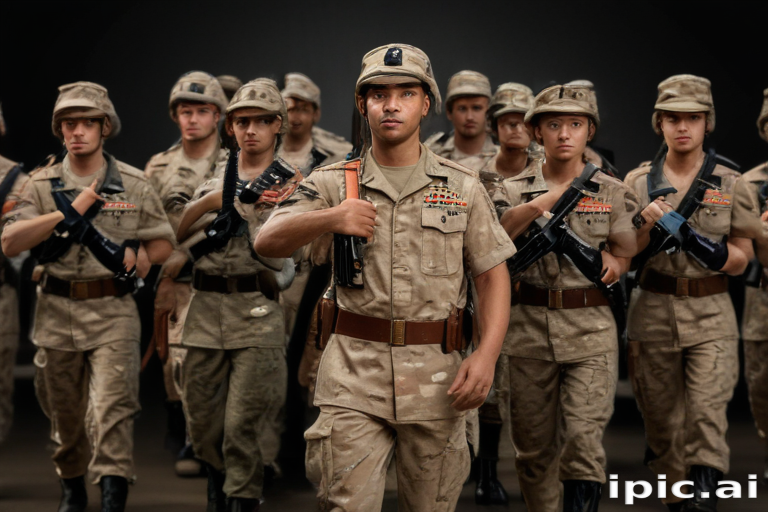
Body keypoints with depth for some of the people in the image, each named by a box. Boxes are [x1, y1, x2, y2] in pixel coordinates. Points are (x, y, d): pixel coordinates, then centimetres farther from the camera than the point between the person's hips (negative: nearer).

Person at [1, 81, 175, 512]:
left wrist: (135, 257, -10)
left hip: (113, 311, -2)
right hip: (57, 312, 2)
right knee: (64, 411, 14)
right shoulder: (42, 184, 3)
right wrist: (67, 212, -16)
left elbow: (164, 243, 9)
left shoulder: (134, 184, 2)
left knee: (112, 407, -13)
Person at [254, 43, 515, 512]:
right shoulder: (334, 184, 4)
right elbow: (267, 242, -8)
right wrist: (329, 219, -29)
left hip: (436, 371, 1)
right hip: (354, 370, -1)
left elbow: (494, 274, 6)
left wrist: (487, 355, -10)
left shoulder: (462, 187, 7)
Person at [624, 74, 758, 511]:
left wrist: (694, 238, -15)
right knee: (664, 420, 8)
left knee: (707, 413, -15)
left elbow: (740, 262, 3)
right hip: (653, 312, 1)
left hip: (711, 315, -1)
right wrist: (648, 225, -14)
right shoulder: (638, 183, 4)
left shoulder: (732, 185, 2)